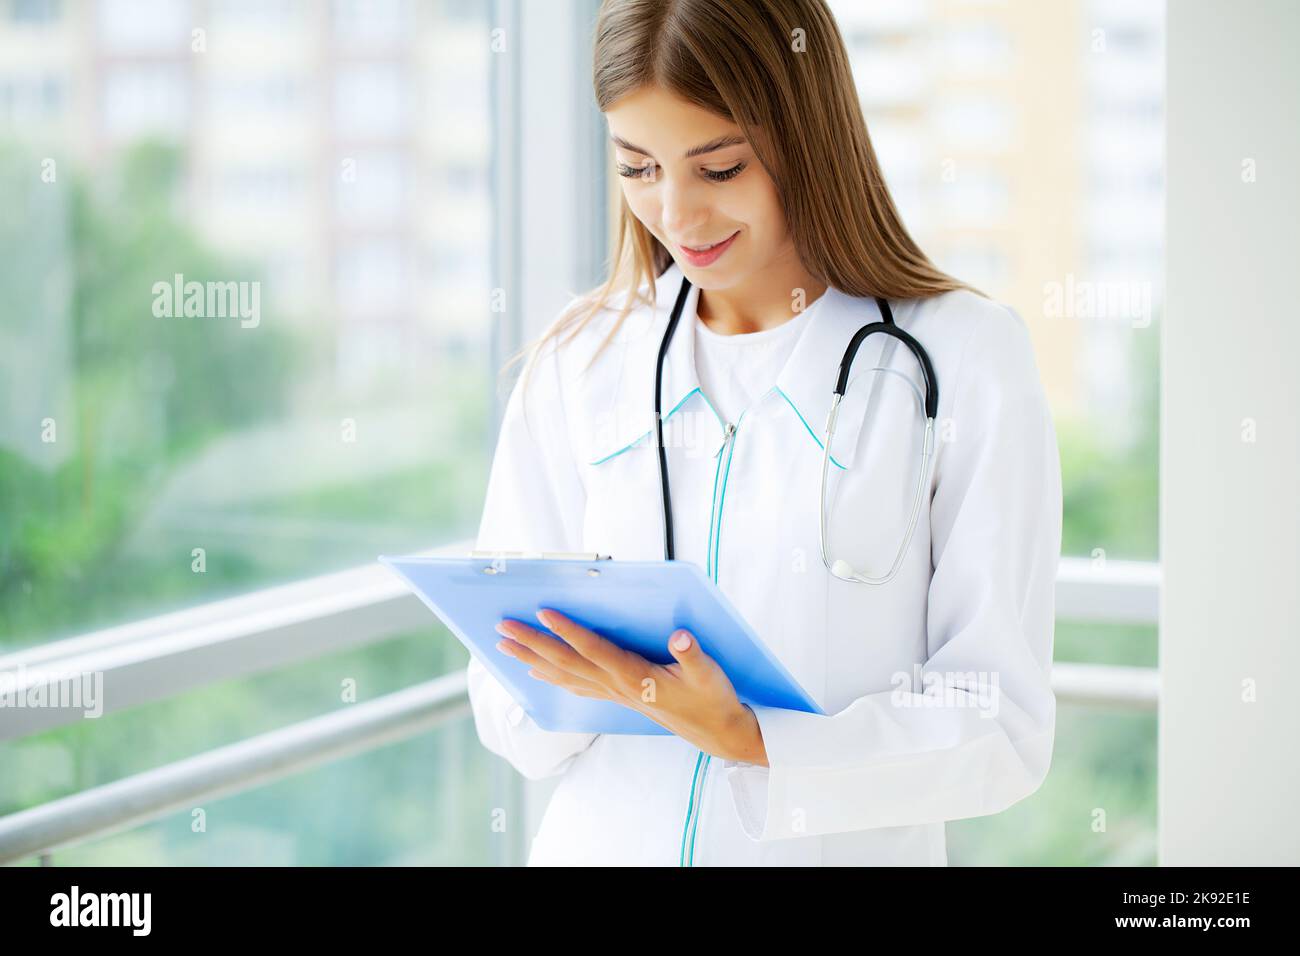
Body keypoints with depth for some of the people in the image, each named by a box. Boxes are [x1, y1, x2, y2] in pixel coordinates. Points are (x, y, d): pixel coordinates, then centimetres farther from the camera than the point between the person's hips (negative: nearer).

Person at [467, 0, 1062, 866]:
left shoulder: (970, 358, -7)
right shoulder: (577, 359, 3)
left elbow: (1004, 728, -9)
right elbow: (506, 711, 4)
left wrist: (748, 740, -21)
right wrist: (573, 673, -17)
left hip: (845, 850, -3)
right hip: (602, 842, 3)